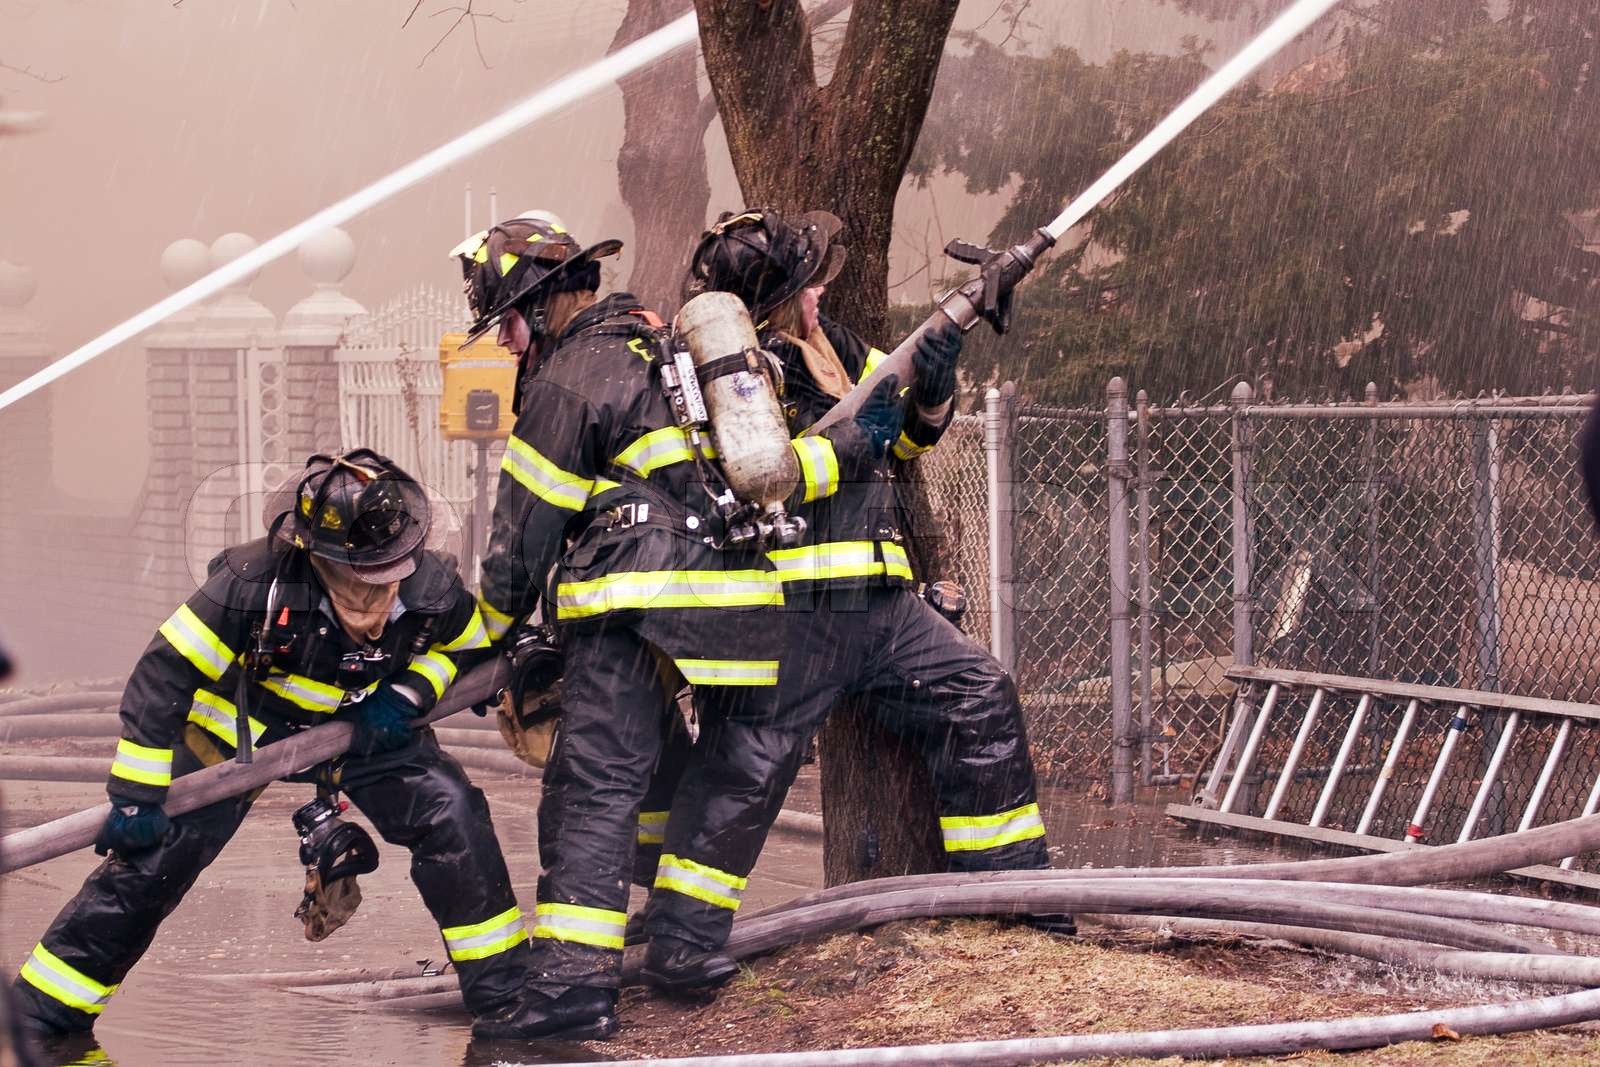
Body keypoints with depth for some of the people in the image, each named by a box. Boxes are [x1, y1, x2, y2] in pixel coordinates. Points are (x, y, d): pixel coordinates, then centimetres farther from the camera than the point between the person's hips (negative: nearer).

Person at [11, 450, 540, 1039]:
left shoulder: (432, 589, -25)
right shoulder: (255, 584, -37)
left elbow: (470, 648, 1)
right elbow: (161, 678, -31)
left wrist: (410, 694, -18)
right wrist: (136, 796, -30)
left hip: (363, 723, 3)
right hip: (244, 720, -3)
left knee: (451, 811, -16)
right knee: (155, 848, -9)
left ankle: (502, 987, 0)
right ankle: (42, 1011, 5)